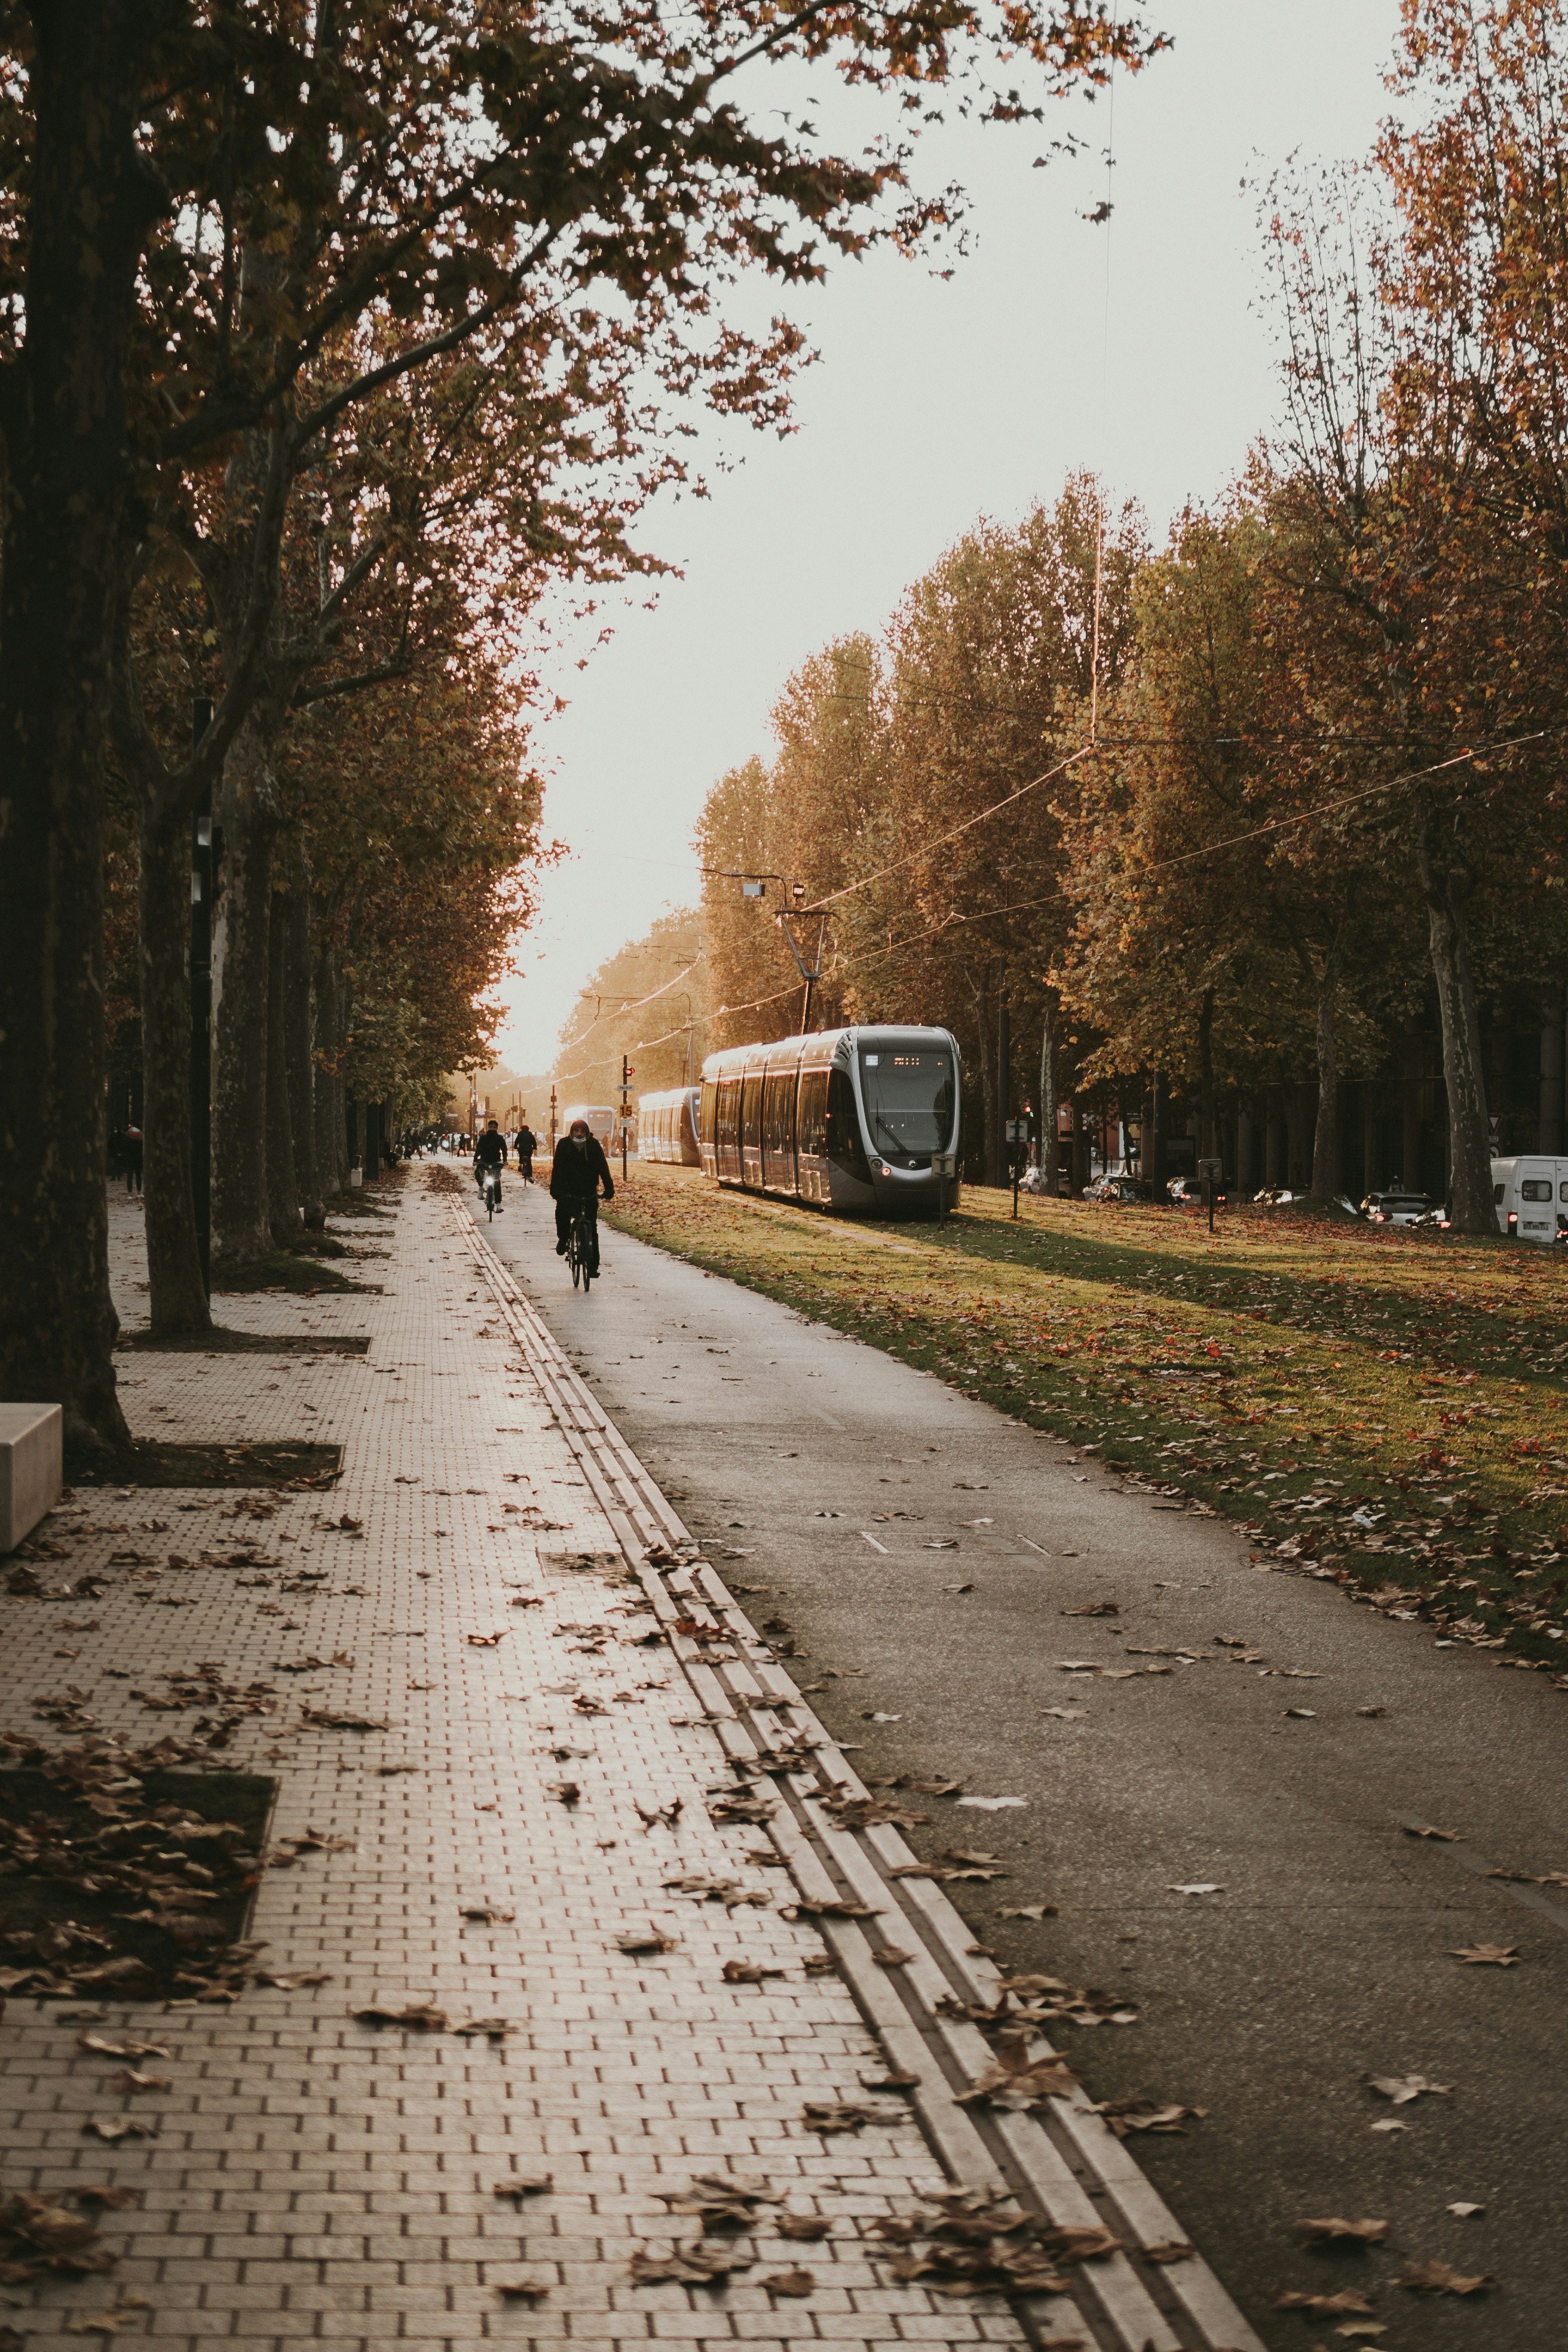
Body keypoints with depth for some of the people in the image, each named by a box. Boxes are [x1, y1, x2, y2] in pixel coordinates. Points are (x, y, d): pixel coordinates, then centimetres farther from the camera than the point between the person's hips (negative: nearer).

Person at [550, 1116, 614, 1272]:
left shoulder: (594, 1145, -3)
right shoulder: (564, 1145, -4)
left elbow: (603, 1167, -6)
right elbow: (557, 1168, -10)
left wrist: (609, 1189, -16)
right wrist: (555, 1189, -23)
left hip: (589, 1192, 1)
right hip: (568, 1191, -1)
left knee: (592, 1229, -1)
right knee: (562, 1212, -29)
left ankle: (593, 1265, 3)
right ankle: (563, 1238, 2)